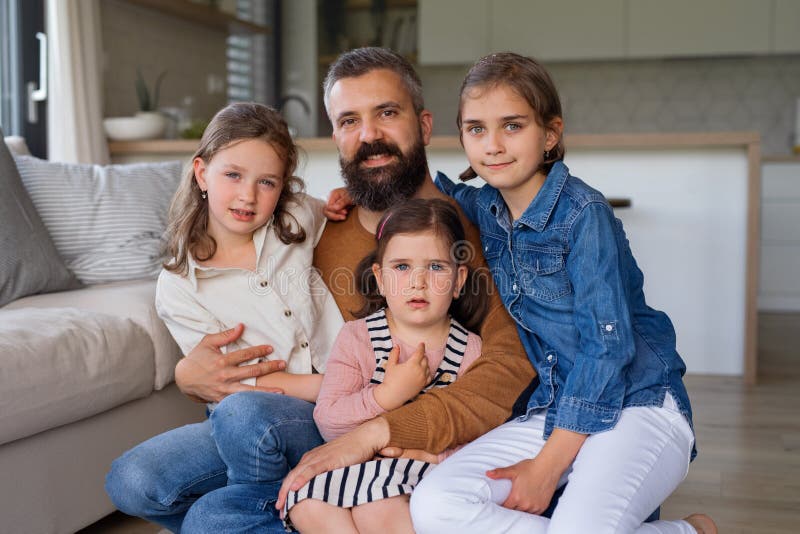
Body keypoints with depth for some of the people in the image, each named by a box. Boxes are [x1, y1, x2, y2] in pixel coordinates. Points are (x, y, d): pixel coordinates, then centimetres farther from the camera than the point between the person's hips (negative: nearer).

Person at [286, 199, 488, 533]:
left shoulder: (470, 350, 2)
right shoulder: (357, 337, 3)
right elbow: (327, 422, -7)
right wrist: (387, 396, -18)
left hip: (431, 471, -2)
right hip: (357, 463, 2)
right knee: (308, 504, -28)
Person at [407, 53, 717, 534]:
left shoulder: (584, 213, -12)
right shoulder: (484, 209, 7)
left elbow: (608, 343, -16)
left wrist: (546, 466, -17)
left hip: (637, 406, -6)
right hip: (556, 411, 6)